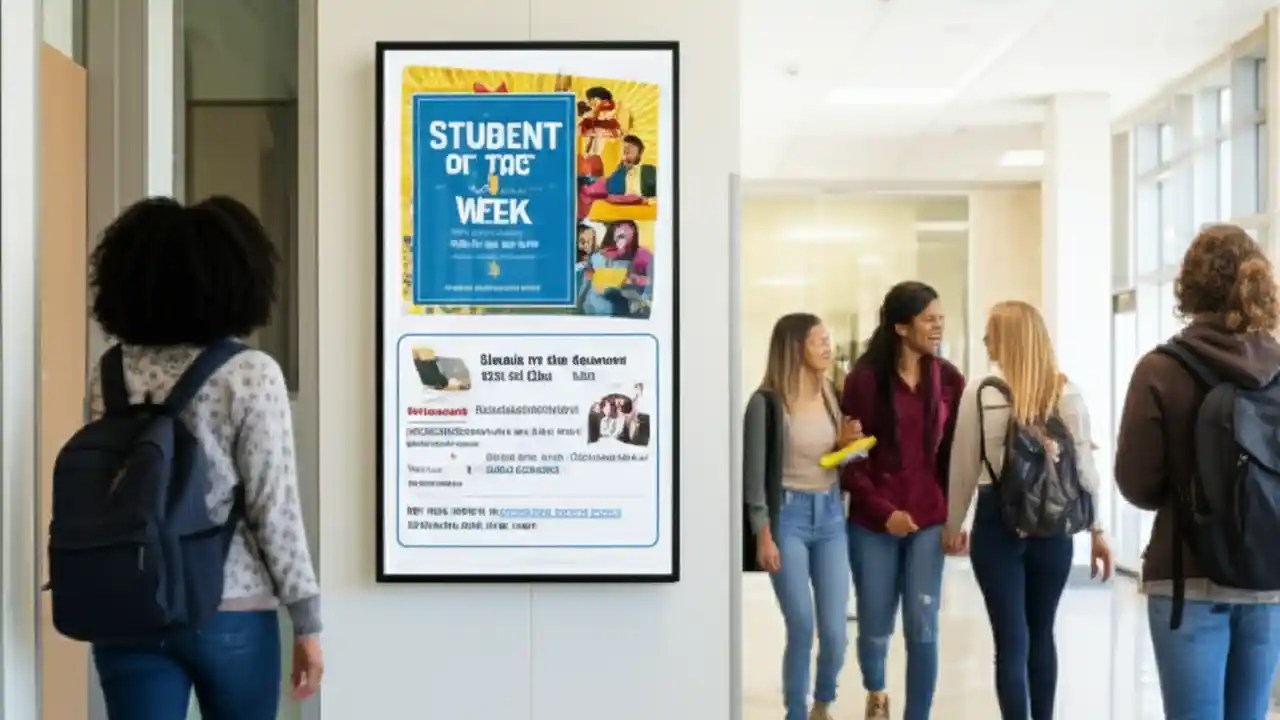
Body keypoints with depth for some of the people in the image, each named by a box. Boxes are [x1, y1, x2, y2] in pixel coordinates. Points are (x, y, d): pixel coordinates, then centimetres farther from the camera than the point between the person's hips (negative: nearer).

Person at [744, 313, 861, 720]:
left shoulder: (833, 396, 9)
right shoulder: (767, 402, -8)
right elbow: (755, 473, -8)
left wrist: (846, 446, -3)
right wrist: (764, 535, -12)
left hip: (830, 515, 5)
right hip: (787, 516, -5)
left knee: (834, 631, 4)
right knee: (801, 629, -4)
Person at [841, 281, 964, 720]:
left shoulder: (949, 379, 3)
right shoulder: (865, 378, -6)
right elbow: (850, 457, -6)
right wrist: (884, 511, -14)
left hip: (929, 520, 2)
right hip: (873, 522, -2)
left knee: (922, 628, -3)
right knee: (875, 627, 9)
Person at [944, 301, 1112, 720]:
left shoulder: (981, 391, -7)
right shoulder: (1067, 393, -1)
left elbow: (964, 467, -3)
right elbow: (1085, 467, 0)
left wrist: (953, 525, 10)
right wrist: (1098, 531, 10)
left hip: (998, 522, -3)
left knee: (1011, 641, 2)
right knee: (1042, 634, 19)